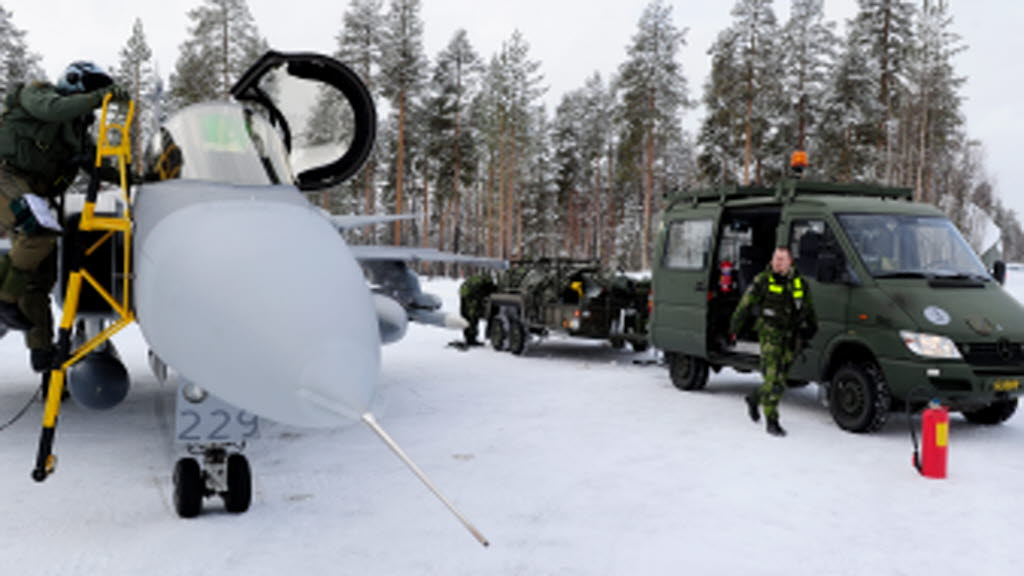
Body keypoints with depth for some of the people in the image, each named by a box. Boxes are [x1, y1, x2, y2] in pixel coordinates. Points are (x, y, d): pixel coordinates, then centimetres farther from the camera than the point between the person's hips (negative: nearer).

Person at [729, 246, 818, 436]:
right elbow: (744, 306, 0)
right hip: (770, 333, -4)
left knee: (780, 378, 9)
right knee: (773, 376, -12)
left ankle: (754, 398, 36)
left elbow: (808, 310, 21)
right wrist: (734, 330, -3)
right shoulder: (762, 281, -2)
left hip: (791, 336, 5)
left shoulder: (800, 283, 9)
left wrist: (811, 329, 17)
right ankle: (771, 421, -6)